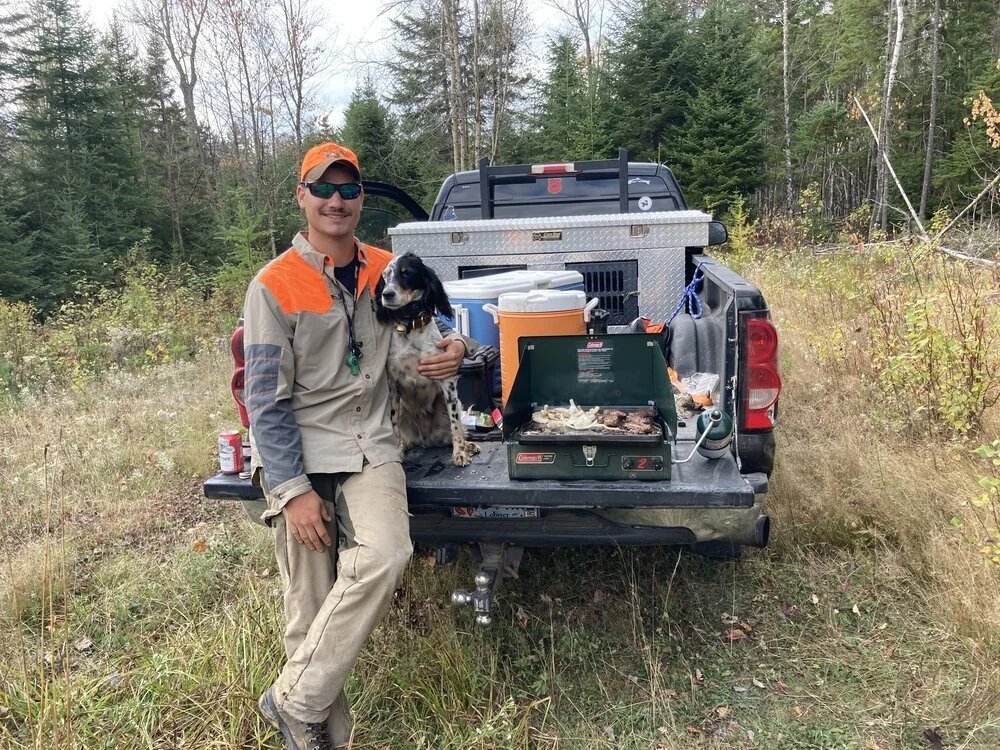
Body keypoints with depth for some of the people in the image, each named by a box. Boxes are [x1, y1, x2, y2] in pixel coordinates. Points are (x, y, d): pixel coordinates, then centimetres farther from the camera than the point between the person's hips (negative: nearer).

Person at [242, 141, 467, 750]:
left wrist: (456, 349, -2)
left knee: (385, 558, -22)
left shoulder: (387, 270, 9)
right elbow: (266, 400, -6)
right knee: (311, 609, -3)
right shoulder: (274, 286, -3)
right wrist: (294, 489, -12)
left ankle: (295, 700, -5)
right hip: (299, 454, -2)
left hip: (370, 448, 2)